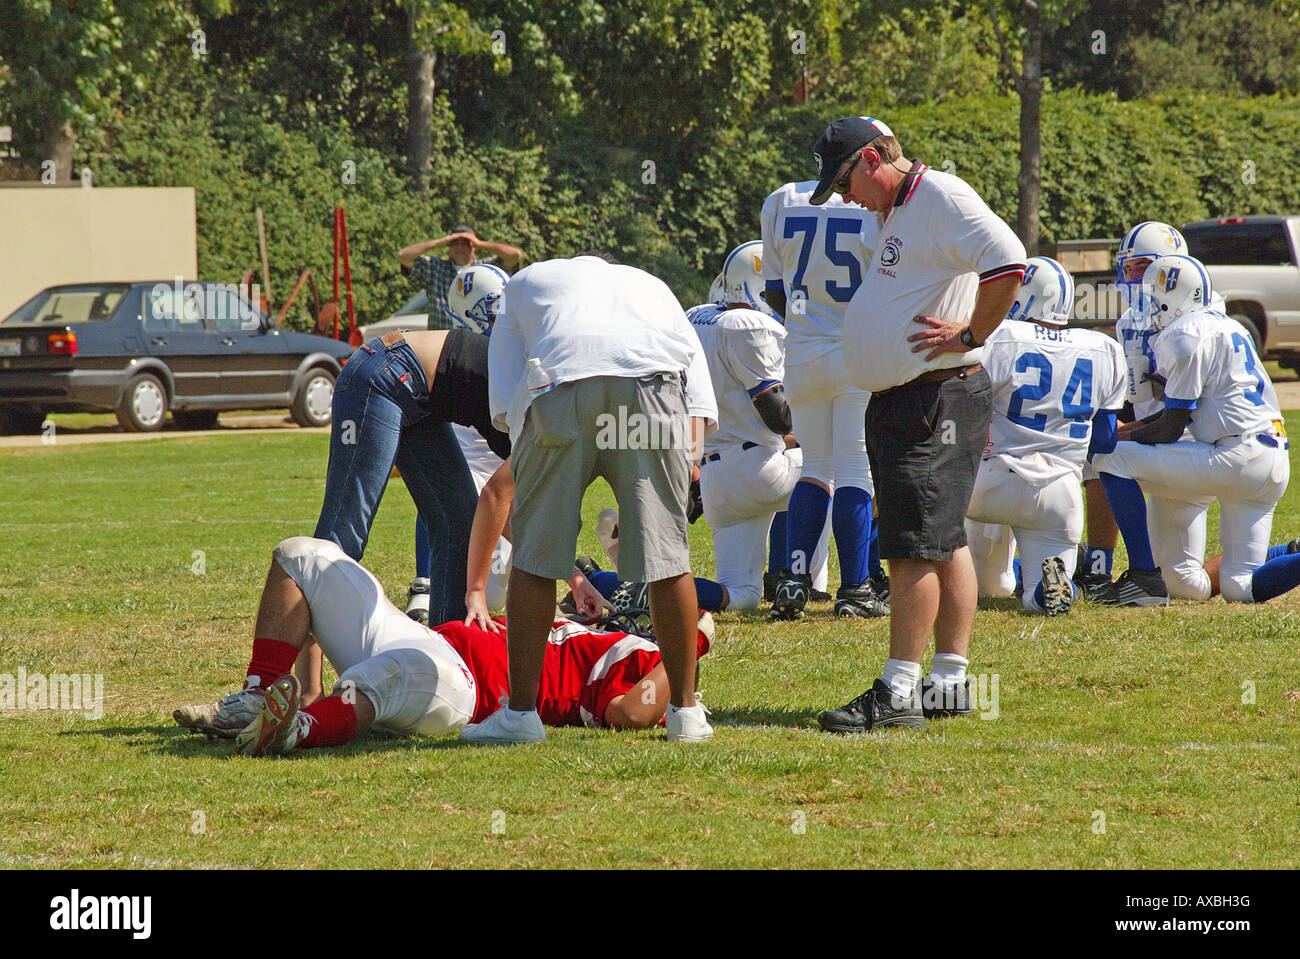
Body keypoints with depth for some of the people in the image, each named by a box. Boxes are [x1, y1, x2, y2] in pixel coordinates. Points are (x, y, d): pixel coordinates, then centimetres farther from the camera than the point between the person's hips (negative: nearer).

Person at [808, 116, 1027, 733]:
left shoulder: (942, 198, -15)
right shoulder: (895, 213, 17)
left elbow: (1008, 263, -27)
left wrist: (970, 335, -20)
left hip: (937, 399, -10)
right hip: (897, 402, 10)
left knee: (915, 548, -10)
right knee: (942, 544, 12)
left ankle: (897, 693, -11)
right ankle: (949, 682, 16)